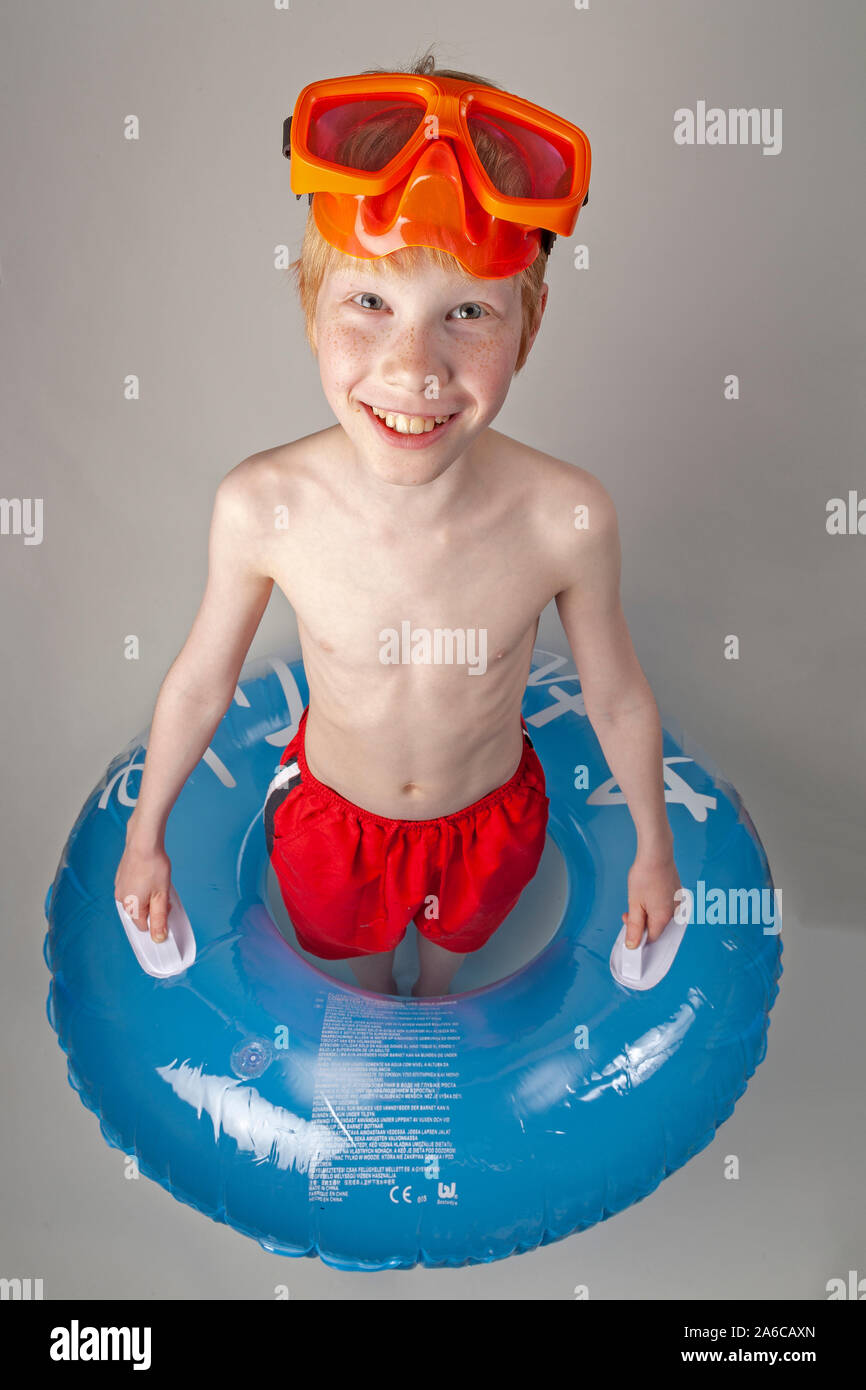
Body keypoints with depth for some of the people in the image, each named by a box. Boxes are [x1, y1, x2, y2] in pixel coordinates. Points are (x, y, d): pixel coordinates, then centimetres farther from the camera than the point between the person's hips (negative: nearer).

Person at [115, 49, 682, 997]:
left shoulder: (567, 519, -31)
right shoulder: (262, 508, -31)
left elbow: (617, 698, -13)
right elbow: (200, 682, -13)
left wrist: (653, 846, 2)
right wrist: (146, 836, 1)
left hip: (489, 819, 0)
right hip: (332, 813, 0)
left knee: (456, 935, 32)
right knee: (351, 945, 31)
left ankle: (439, 1000, 69)